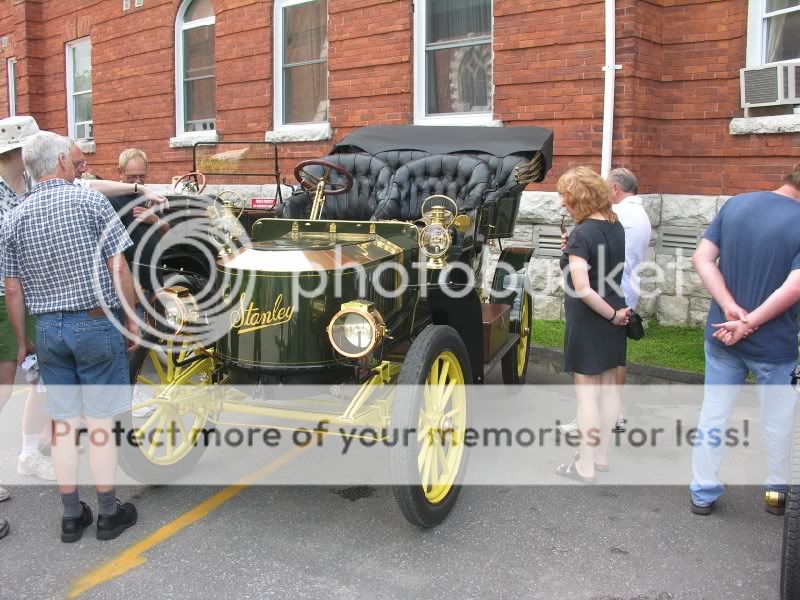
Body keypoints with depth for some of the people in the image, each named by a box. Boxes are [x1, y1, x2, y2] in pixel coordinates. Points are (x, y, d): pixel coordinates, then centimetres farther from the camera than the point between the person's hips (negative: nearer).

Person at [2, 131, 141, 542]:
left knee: (63, 424, 11)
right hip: (97, 324, -4)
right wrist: (132, 322, 0)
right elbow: (118, 269, -9)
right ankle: (109, 514, 13)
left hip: (48, 328, 4)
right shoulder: (91, 202, -8)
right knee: (100, 422, 3)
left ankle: (72, 516, 19)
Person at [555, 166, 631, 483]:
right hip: (613, 321, 8)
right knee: (608, 388, 14)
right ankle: (601, 455, 27)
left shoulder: (581, 234, -19)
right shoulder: (617, 226, 6)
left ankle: (585, 467, 7)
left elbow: (582, 288, -25)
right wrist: (618, 312, 11)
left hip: (589, 322, -8)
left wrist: (611, 314, -16)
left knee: (587, 392, -1)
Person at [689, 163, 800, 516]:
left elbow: (702, 258, -6)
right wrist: (749, 323, -18)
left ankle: (703, 493, 21)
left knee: (713, 413, 13)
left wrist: (731, 309, -13)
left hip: (721, 334, 4)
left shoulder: (735, 204, -1)